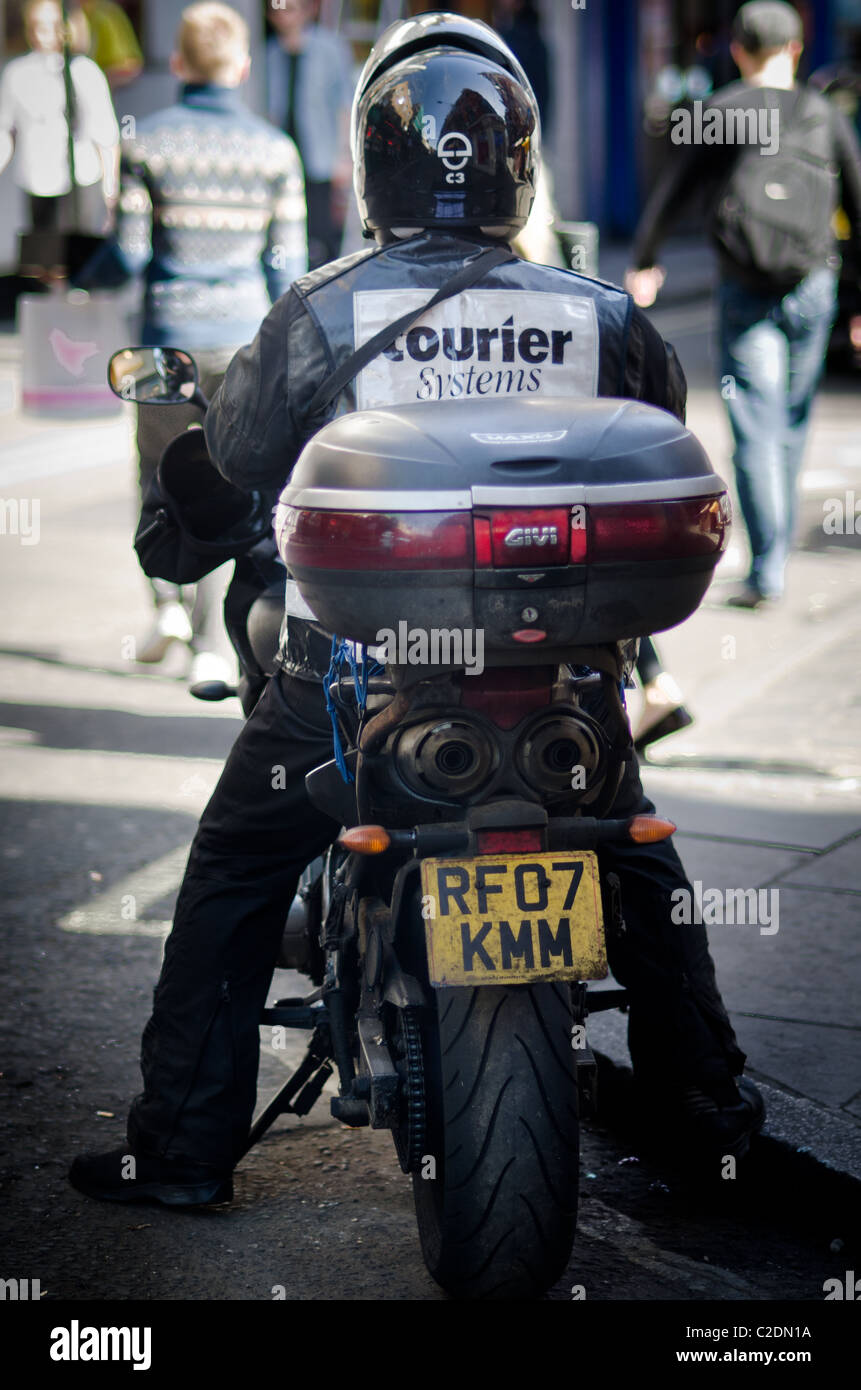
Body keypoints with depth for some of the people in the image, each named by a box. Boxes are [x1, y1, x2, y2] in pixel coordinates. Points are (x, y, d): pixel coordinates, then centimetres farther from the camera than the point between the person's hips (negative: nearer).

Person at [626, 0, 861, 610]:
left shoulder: (719, 115, 0)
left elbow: (670, 194, 5)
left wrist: (642, 264, 21)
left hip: (745, 290, -2)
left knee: (756, 427, -4)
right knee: (793, 421, 15)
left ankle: (767, 570, -11)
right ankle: (777, 552, 26)